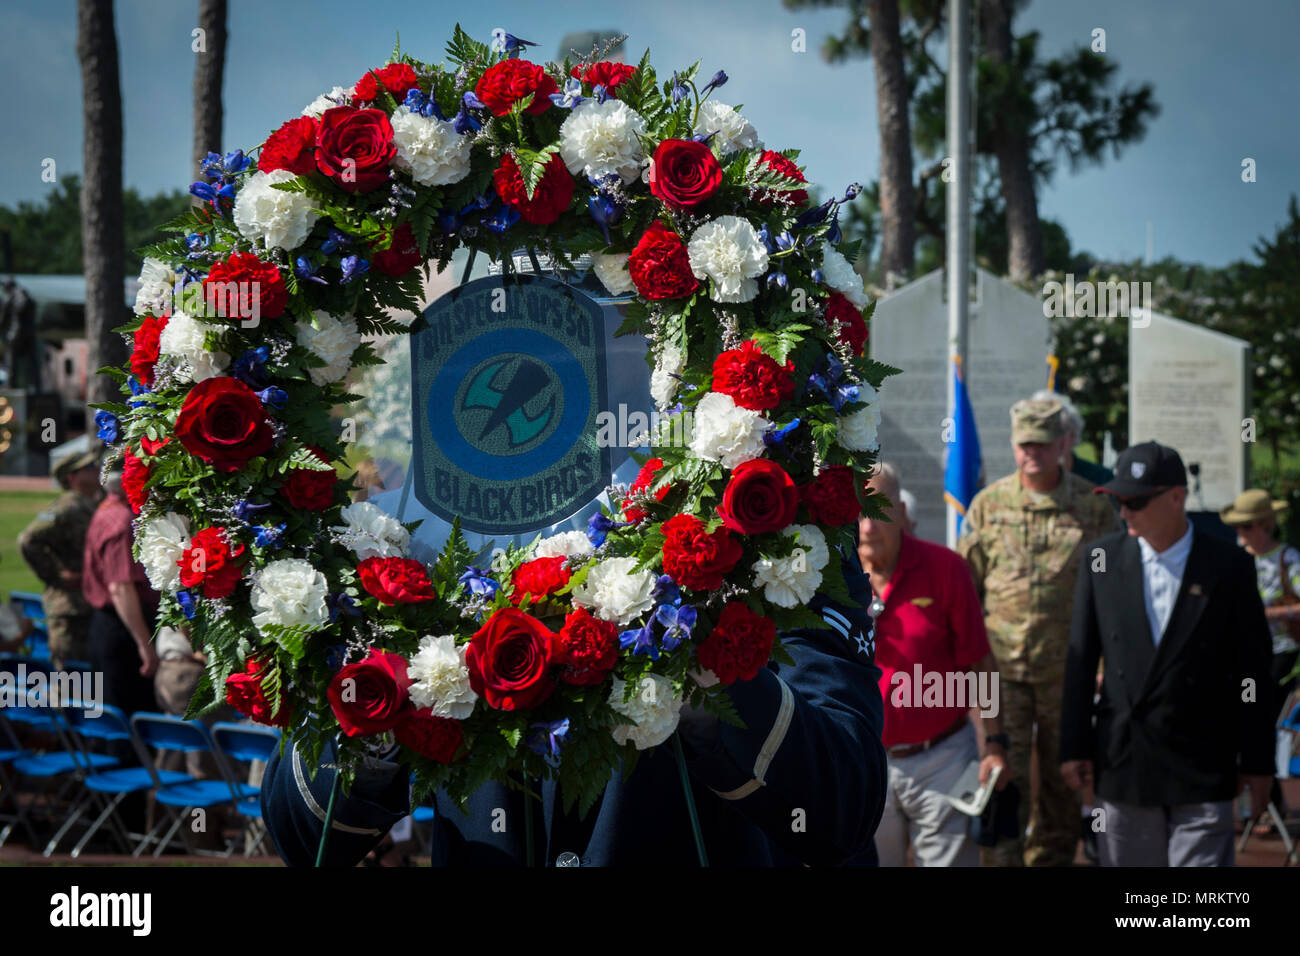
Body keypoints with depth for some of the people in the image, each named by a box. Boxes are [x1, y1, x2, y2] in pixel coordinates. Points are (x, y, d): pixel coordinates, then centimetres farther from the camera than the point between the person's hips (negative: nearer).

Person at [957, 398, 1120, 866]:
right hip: (1002, 666, 0)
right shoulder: (988, 504, 3)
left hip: (1068, 670, 1)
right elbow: (964, 586, 9)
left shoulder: (1093, 506, 1)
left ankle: (1052, 859, 24)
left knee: (1062, 782, 10)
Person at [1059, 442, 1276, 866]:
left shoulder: (1228, 567, -3)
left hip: (1202, 766, -2)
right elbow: (1081, 660, 6)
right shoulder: (1102, 558, 3)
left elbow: (1252, 670, 1)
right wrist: (1074, 747, 4)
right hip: (1122, 763, 2)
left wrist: (1257, 762, 1)